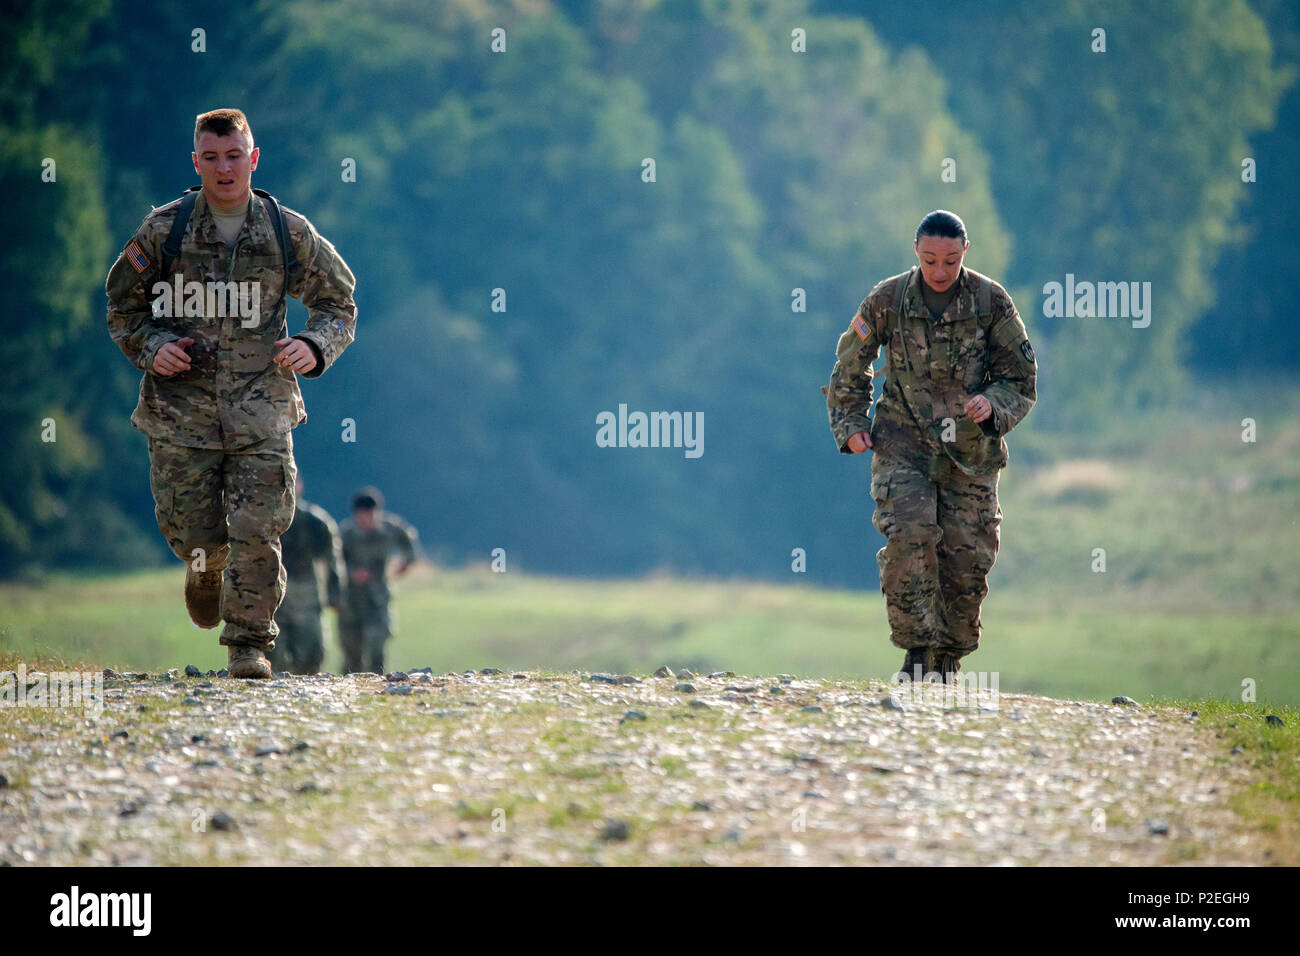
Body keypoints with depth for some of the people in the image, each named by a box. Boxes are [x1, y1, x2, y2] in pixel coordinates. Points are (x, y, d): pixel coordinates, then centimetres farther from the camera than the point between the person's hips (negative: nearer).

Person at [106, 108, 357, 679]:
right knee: (193, 533, 4)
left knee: (258, 531, -9)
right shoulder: (163, 230, 1)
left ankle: (250, 643, 3)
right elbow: (122, 305, 10)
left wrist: (315, 346, -7)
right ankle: (206, 567, 41)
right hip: (181, 411, 0)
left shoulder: (289, 234, 3)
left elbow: (339, 303, 13)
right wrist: (151, 348, -9)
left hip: (260, 409, 0)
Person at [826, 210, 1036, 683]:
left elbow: (1021, 378, 3)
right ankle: (917, 648, -14)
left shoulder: (991, 301, -3)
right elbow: (848, 369, 11)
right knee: (908, 537, -21)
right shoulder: (886, 301, -3)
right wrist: (850, 425, 1)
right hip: (903, 444, -1)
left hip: (970, 449, 1)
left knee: (967, 556, 1)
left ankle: (948, 662, 18)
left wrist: (992, 405, -16)